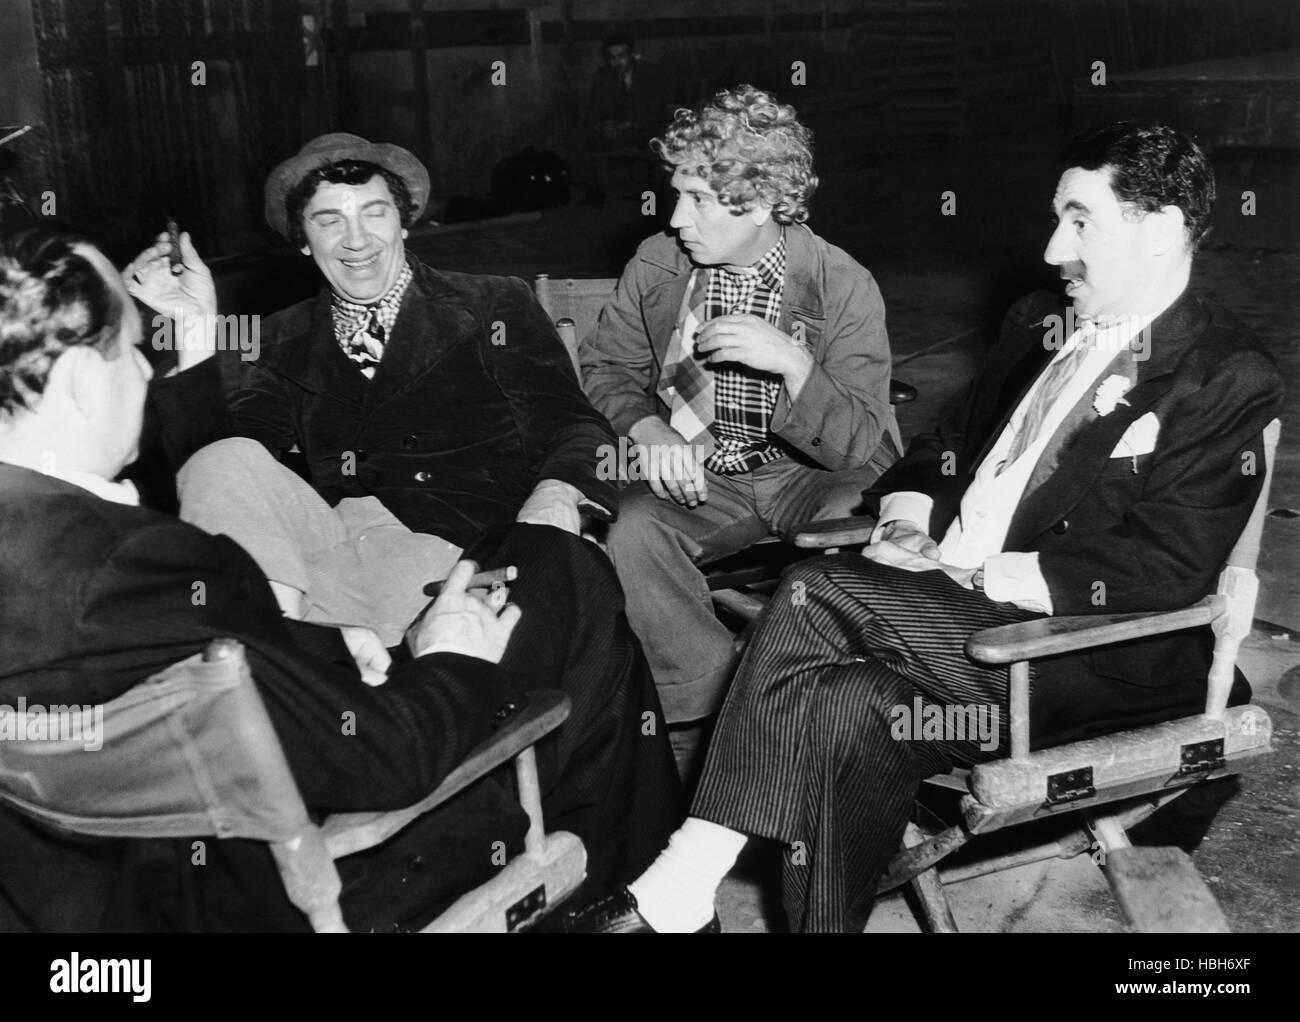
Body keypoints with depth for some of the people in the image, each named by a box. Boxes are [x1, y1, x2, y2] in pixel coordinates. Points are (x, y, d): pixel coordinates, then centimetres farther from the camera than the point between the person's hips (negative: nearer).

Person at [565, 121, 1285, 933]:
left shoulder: (1228, 378, -7)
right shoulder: (1042, 324, 16)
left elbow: (1160, 569, -16)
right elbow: (945, 446, 20)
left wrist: (972, 577, -18)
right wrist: (906, 526, -2)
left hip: (1090, 654, -6)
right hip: (959, 615, 6)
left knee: (820, 594, -25)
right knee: (850, 708, -25)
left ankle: (684, 882, -13)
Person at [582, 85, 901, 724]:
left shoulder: (843, 287, -9)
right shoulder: (657, 265, 1)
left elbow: (856, 445, -12)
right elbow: (607, 368, 12)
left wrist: (793, 363, -30)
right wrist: (650, 431, -11)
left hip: (811, 478, -2)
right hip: (699, 476, 2)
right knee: (631, 531, -29)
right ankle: (716, 710, -18)